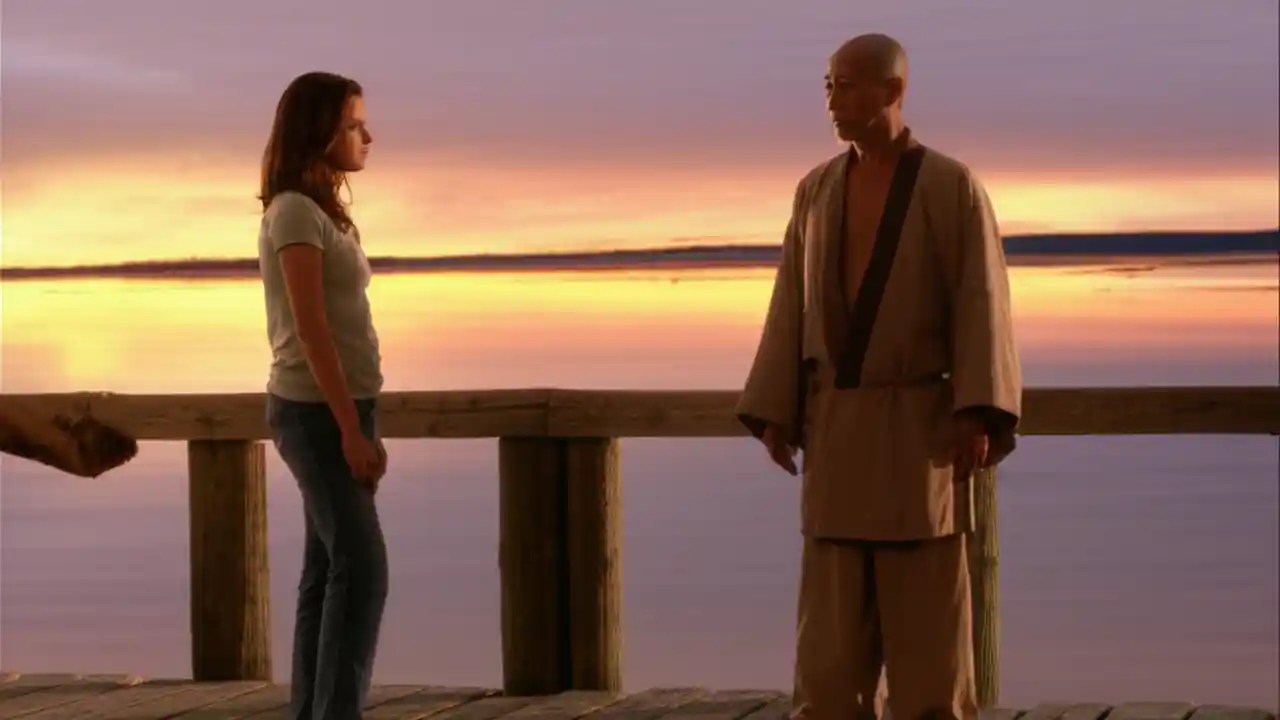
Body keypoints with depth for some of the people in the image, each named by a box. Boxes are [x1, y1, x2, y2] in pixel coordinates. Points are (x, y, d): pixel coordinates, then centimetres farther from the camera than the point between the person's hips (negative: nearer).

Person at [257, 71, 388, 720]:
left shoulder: (319, 213, 15)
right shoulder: (295, 212, -15)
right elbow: (311, 329, -20)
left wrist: (357, 427, 16)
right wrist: (352, 430, -21)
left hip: (330, 409, 9)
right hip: (317, 412, -9)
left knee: (329, 572, 8)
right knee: (362, 568, -13)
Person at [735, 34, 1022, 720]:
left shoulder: (954, 187, -5)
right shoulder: (817, 190, 10)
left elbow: (981, 307, -11)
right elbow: (793, 308, 9)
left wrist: (981, 416, -20)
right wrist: (772, 413, 2)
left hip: (921, 423, -4)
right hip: (839, 425, 4)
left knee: (928, 622, -2)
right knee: (832, 626, 3)